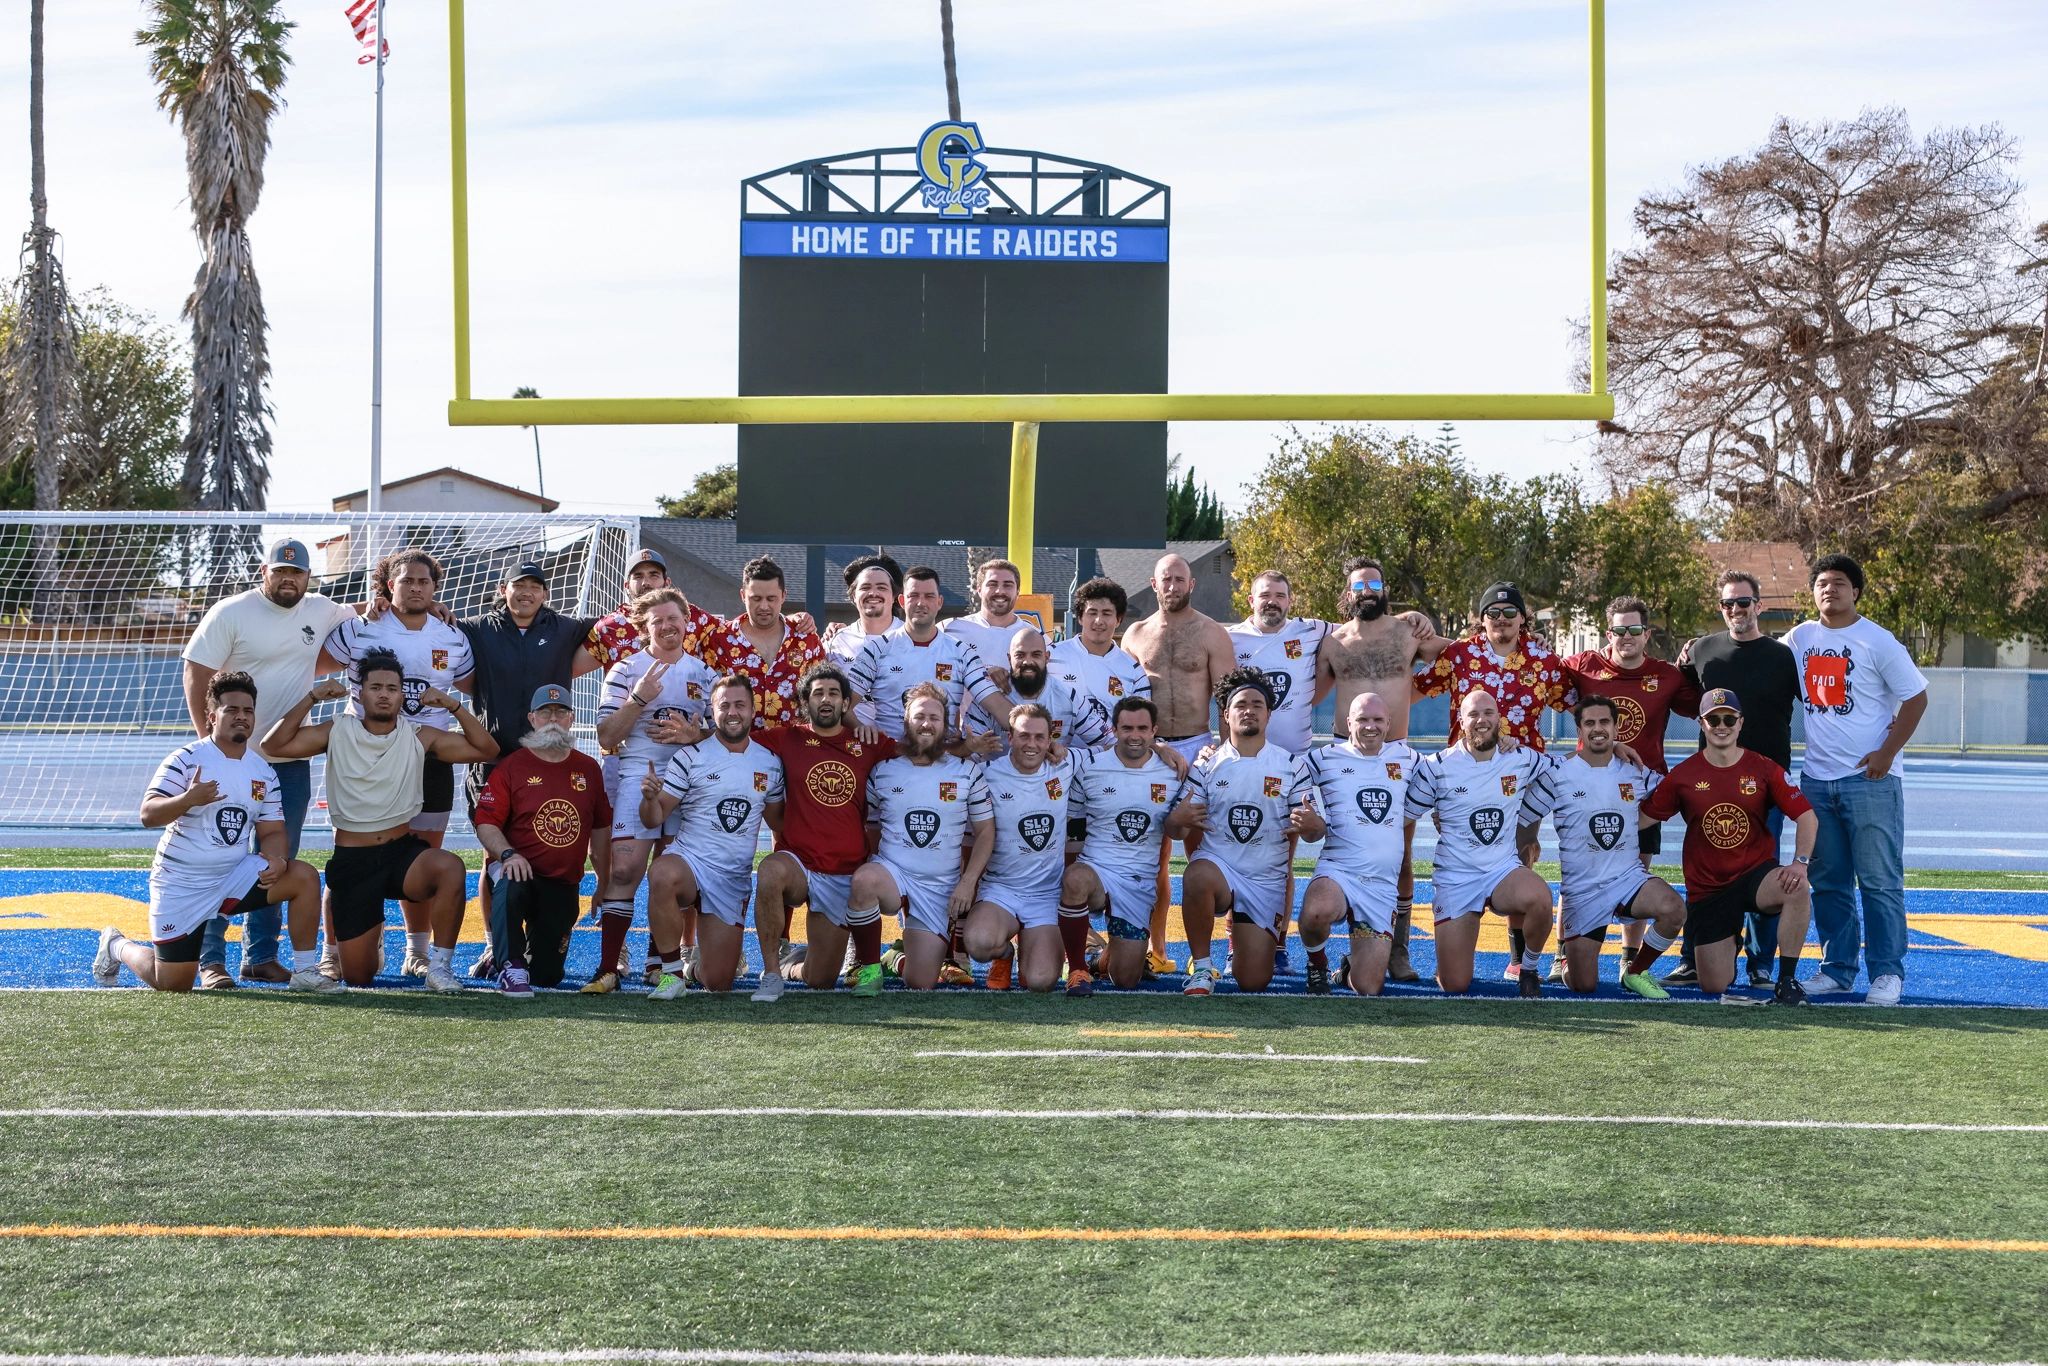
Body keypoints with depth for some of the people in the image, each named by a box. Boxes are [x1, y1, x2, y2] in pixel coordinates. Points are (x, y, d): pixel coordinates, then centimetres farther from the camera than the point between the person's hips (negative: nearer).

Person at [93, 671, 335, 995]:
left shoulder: (264, 771, 5)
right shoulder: (187, 758, -11)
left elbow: (272, 831, 5)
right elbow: (148, 816, -19)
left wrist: (276, 860, -18)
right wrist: (188, 799, -38)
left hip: (234, 877, 4)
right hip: (180, 885, -4)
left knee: (304, 877, -18)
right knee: (172, 985, -4)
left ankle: (305, 972, -7)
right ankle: (117, 946, 29)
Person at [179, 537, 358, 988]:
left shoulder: (321, 612, 6)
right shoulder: (231, 613, -8)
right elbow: (197, 674, -8)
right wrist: (209, 741, -14)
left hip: (291, 760, 5)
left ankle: (260, 956, 18)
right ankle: (211, 959, -1)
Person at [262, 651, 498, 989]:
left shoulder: (419, 739, 2)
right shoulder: (338, 733, 0)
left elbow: (486, 749, 0)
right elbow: (274, 745, -8)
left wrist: (454, 707, -11)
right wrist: (312, 698, -13)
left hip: (404, 851, 0)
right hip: (351, 860, 0)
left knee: (450, 867, -37)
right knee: (357, 976, 0)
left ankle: (439, 967, -22)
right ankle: (373, 938, 39)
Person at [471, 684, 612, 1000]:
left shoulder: (589, 769, 10)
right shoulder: (511, 768, -1)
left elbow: (601, 829, 16)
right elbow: (486, 824, -7)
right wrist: (508, 854, -26)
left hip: (564, 887, 3)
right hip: (522, 872, -3)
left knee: (548, 975, 2)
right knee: (510, 890, -42)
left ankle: (535, 947, 39)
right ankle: (512, 970, -25)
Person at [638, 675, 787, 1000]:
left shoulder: (770, 763, 6)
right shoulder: (690, 757, -5)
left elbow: (777, 821, 19)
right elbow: (653, 820, -6)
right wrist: (650, 799, -27)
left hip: (735, 878, 3)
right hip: (690, 861, -3)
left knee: (717, 983, -2)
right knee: (662, 874, -41)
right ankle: (673, 972, -22)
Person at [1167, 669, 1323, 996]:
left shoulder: (1292, 765, 3)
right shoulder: (1207, 766, 3)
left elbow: (1314, 832, 3)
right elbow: (1175, 828, 2)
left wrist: (1311, 826, -22)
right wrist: (1178, 821, -23)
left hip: (1267, 880, 1)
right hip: (1217, 863, -1)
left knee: (1253, 982, -4)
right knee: (1197, 877, -39)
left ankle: (1238, 939, 34)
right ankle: (1201, 968, -17)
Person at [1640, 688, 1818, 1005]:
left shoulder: (1763, 769, -3)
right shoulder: (1683, 775, -1)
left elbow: (1807, 816, -5)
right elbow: (1641, 819, 2)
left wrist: (1801, 862, -20)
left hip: (1755, 873, 0)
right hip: (1707, 890, 0)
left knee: (1796, 889, -37)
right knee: (1714, 987, -4)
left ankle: (1787, 980, -19)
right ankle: (1729, 944, 34)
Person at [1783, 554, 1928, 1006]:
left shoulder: (1878, 642, -5)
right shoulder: (1799, 639, 8)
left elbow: (1915, 698, -4)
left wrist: (1886, 753, -10)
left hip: (1870, 780, -5)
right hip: (1816, 779, 5)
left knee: (1880, 880, -4)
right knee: (1828, 882, 10)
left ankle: (1887, 973, 2)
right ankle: (1836, 969, 18)